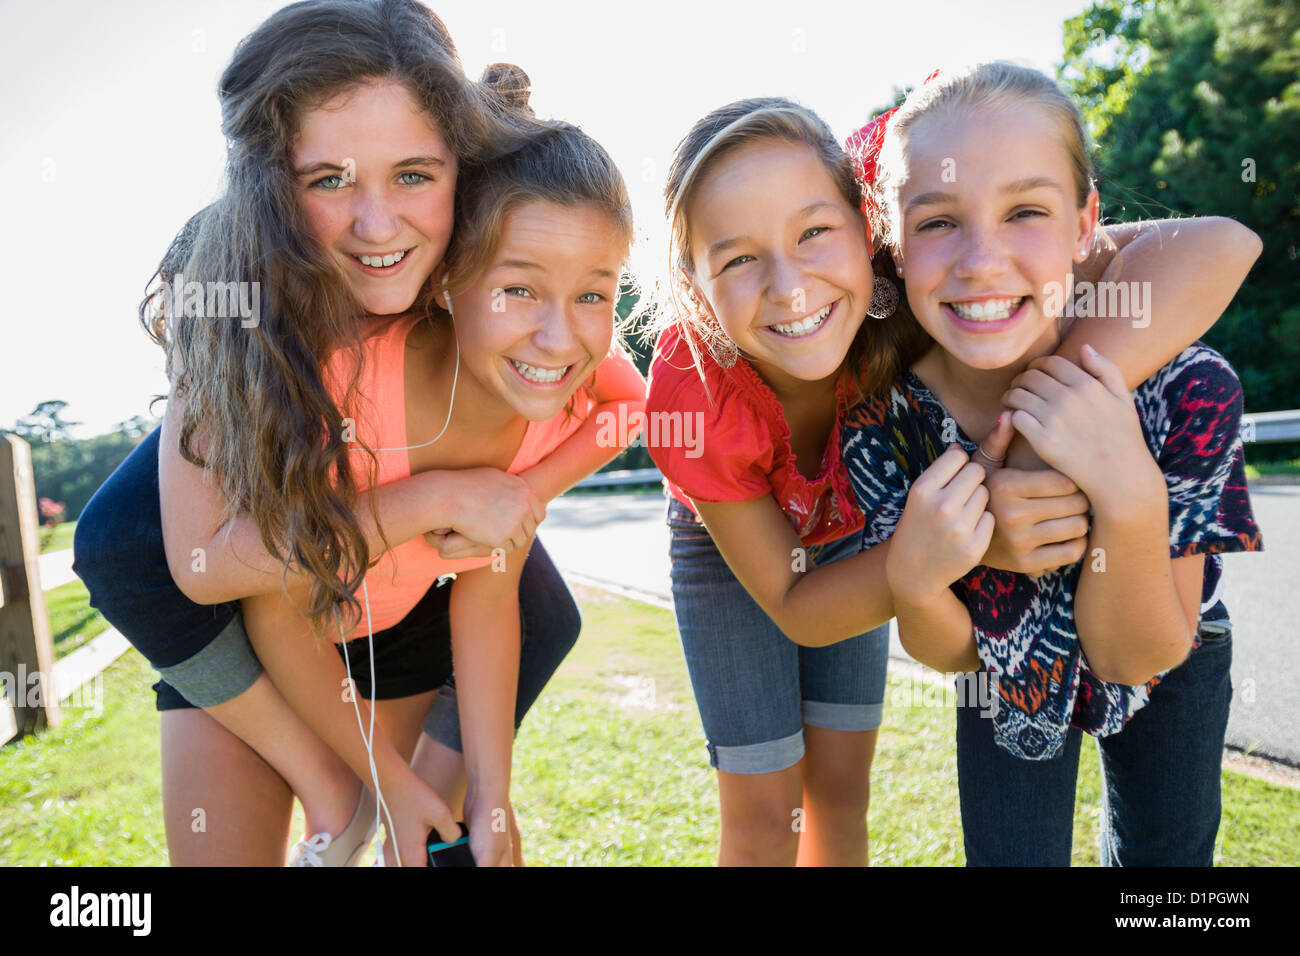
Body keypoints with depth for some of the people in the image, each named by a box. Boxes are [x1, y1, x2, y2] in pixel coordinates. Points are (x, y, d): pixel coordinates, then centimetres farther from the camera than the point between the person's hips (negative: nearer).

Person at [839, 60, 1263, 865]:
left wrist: (1131, 496, -43)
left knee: (1165, 849, 20)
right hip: (1008, 670, 0)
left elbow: (1135, 657, -26)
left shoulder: (1186, 388, -34)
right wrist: (911, 579, -41)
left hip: (1167, 655, 1)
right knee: (1010, 852, 11)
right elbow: (948, 654, -18)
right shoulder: (883, 415, -31)